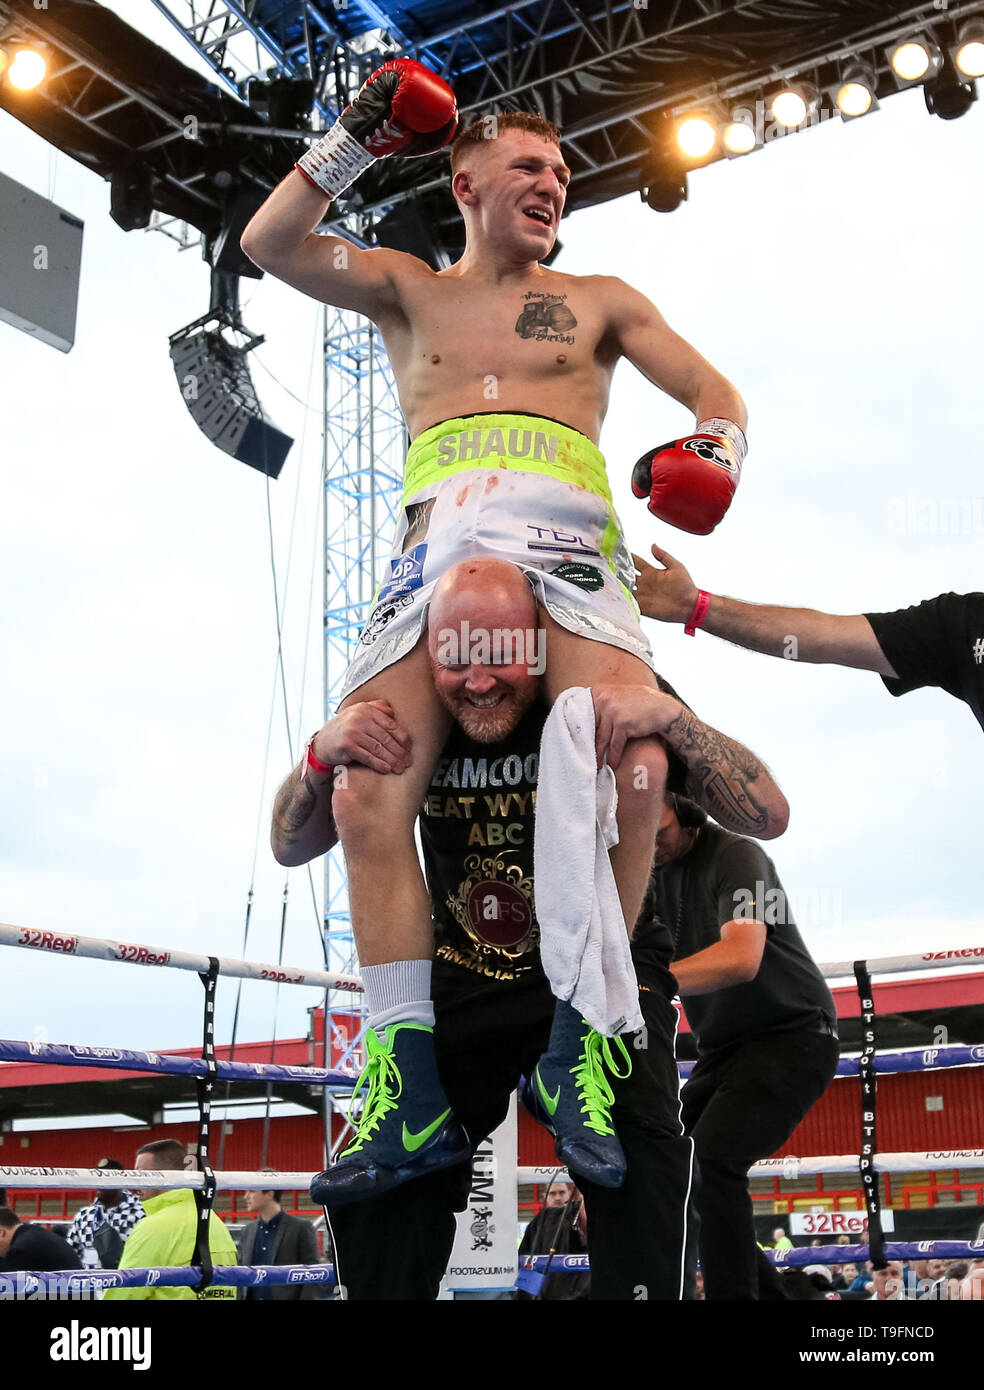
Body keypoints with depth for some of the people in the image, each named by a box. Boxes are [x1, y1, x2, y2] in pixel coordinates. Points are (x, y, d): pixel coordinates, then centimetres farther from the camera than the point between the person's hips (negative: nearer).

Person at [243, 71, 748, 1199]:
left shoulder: (598, 301, 26)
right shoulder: (408, 293, 27)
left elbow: (715, 393, 21)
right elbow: (268, 245, 16)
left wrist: (710, 452, -1)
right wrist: (357, 138, 16)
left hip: (563, 542, -1)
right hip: (436, 546, 1)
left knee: (633, 767, -29)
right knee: (365, 796, -20)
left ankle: (575, 1039, -12)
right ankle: (415, 1092, -14)